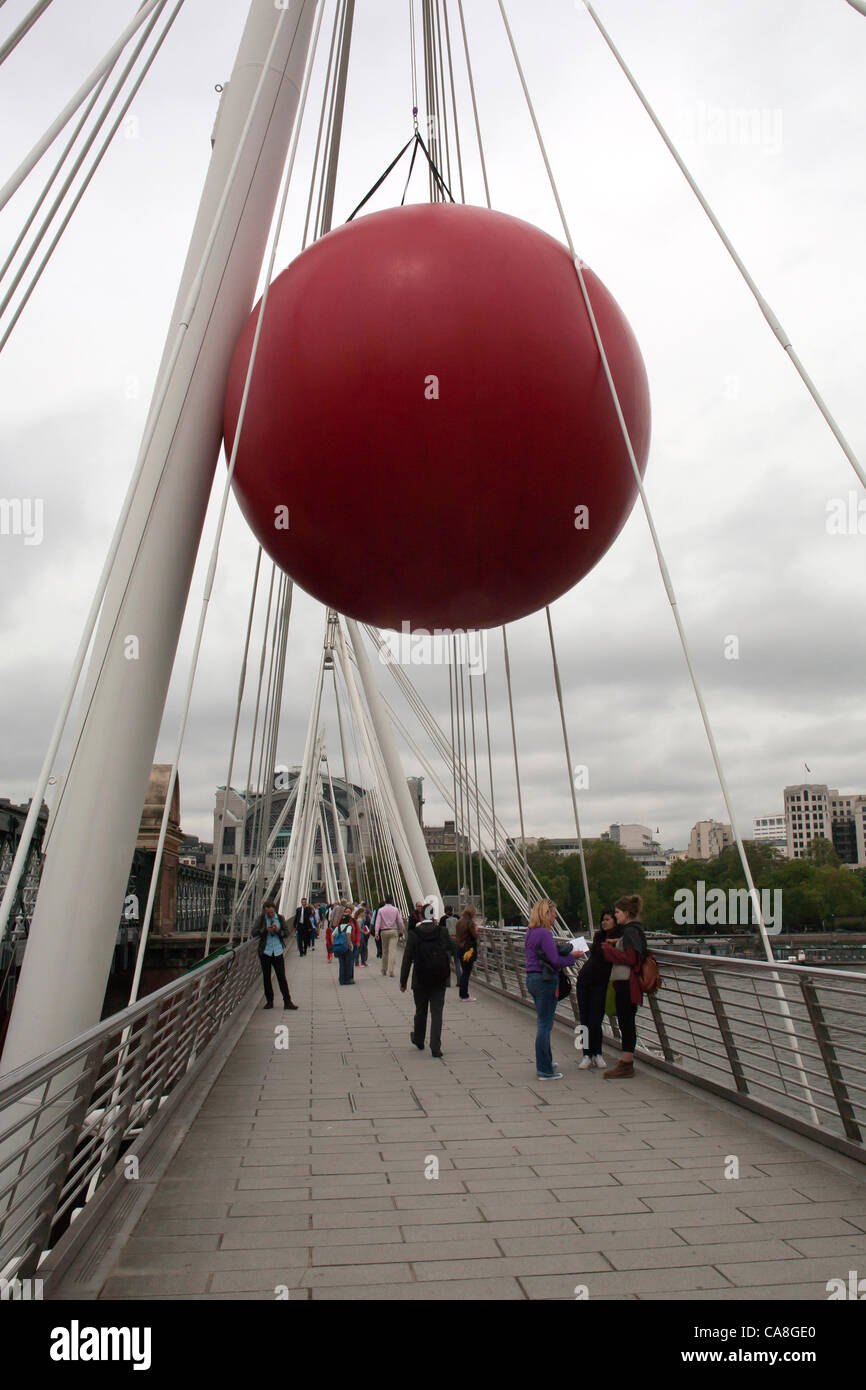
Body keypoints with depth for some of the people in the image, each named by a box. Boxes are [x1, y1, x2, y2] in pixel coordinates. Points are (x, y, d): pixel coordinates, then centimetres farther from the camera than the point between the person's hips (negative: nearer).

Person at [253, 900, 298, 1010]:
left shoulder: (280, 918, 4)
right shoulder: (261, 919, 0)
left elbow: (287, 933, 4)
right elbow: (254, 933, -5)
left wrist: (278, 931, -15)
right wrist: (265, 930, -19)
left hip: (278, 952, 0)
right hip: (265, 952, 0)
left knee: (282, 977, -2)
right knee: (266, 977, 7)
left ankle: (287, 1002, 2)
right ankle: (269, 1001, 19)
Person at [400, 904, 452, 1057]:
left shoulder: (414, 935, -9)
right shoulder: (443, 932, -5)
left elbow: (407, 959, -8)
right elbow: (450, 949, 13)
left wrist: (403, 982, 0)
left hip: (420, 980, 0)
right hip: (440, 980, 0)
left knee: (420, 1011, 18)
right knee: (437, 1012, 5)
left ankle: (418, 1040, 37)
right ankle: (435, 1047, -2)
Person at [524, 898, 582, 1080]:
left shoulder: (531, 933, 11)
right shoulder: (544, 933, -18)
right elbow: (555, 961, -20)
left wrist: (565, 952, 11)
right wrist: (572, 956, -5)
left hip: (532, 979, 10)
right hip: (545, 981, -10)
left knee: (544, 1023, 20)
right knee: (545, 1025, -2)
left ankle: (544, 1064, 31)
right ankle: (545, 1070, 5)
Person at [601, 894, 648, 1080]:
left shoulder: (630, 931, -16)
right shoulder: (632, 929, 15)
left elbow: (630, 958, -22)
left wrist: (608, 949, -14)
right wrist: (612, 947, 12)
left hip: (626, 984, -10)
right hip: (624, 983, 10)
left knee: (626, 1022, -4)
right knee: (626, 1022, 14)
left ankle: (626, 1066, 1)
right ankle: (626, 1062, 22)